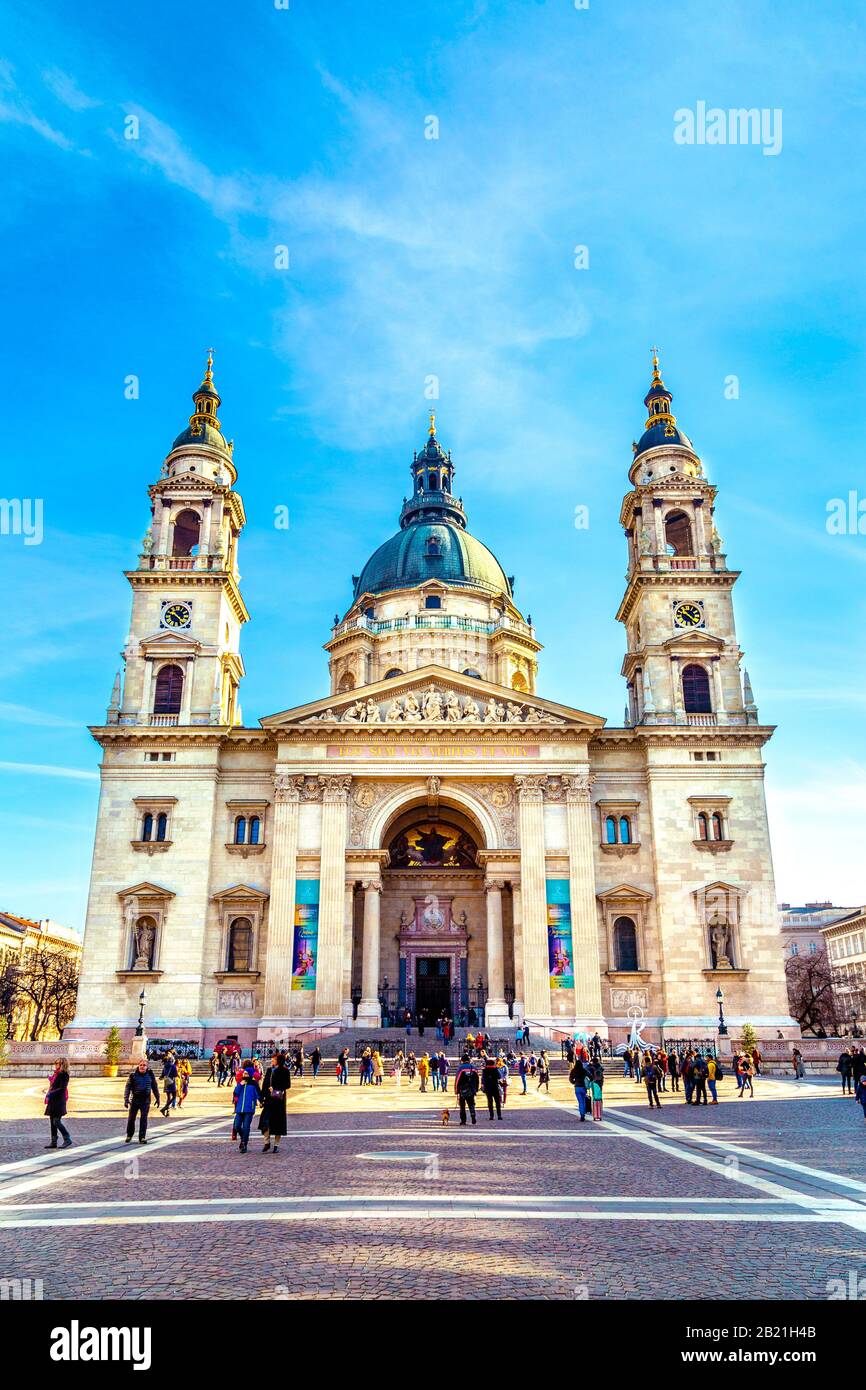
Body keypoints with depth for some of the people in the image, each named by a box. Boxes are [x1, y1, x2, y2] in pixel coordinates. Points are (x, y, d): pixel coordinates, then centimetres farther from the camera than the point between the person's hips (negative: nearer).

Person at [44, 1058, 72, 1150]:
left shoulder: (64, 1075, -12)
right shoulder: (56, 1074, 13)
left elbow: (62, 1089, -19)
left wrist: (51, 1093, -19)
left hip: (59, 1101, -9)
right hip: (53, 1101, 9)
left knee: (56, 1121, -10)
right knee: (52, 1121, 11)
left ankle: (67, 1139, -2)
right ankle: (53, 1142, 17)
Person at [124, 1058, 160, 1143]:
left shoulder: (150, 1074, 1)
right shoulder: (133, 1074, -7)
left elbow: (154, 1087, 11)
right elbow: (128, 1087, -6)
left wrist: (157, 1098, 12)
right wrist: (126, 1099, -13)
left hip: (146, 1100, 1)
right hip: (134, 1099, -1)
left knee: (144, 1118, -1)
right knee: (131, 1118, 8)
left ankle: (142, 1137, 7)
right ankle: (129, 1135, 29)